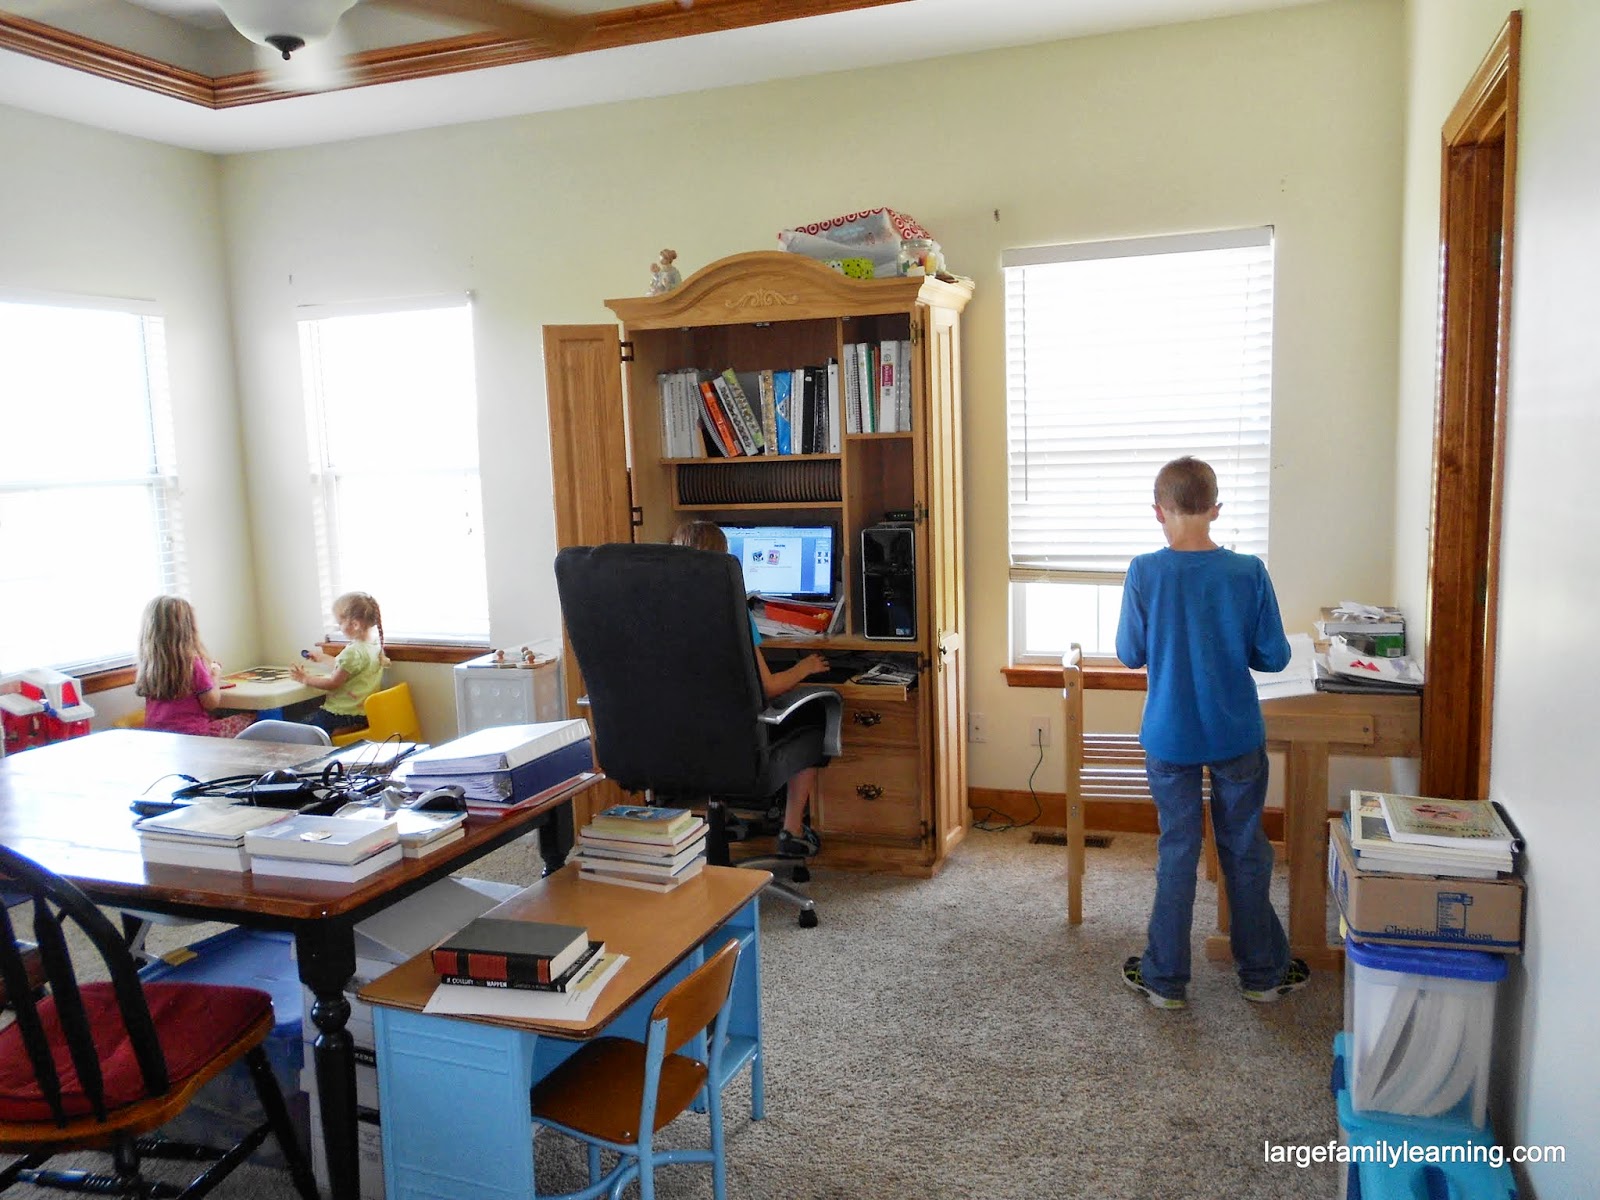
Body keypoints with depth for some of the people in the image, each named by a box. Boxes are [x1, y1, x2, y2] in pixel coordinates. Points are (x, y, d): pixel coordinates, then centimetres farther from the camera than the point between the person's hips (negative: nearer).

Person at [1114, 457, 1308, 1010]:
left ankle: (1165, 979, 20)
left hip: (1170, 737, 0)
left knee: (1177, 852, 11)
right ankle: (1263, 972, 30)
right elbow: (1274, 657, -4)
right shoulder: (1249, 572, -11)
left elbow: (1130, 654, -4)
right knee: (1246, 850, 15)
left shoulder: (1144, 573, -12)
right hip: (1237, 736, 1)